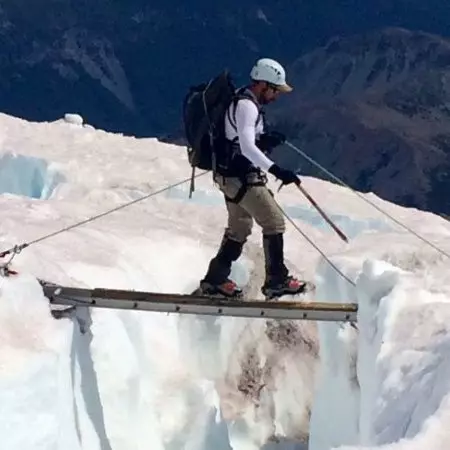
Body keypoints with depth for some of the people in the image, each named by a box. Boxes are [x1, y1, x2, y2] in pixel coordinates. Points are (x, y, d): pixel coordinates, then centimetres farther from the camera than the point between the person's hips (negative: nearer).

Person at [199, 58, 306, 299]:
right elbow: (247, 146, -32)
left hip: (233, 176, 10)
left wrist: (266, 140, 0)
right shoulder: (246, 106, -20)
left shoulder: (245, 101, 11)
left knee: (239, 229, 20)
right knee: (274, 223, -4)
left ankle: (216, 279, 26)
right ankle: (277, 281, 1)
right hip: (242, 178, -10)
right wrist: (275, 169, -40)